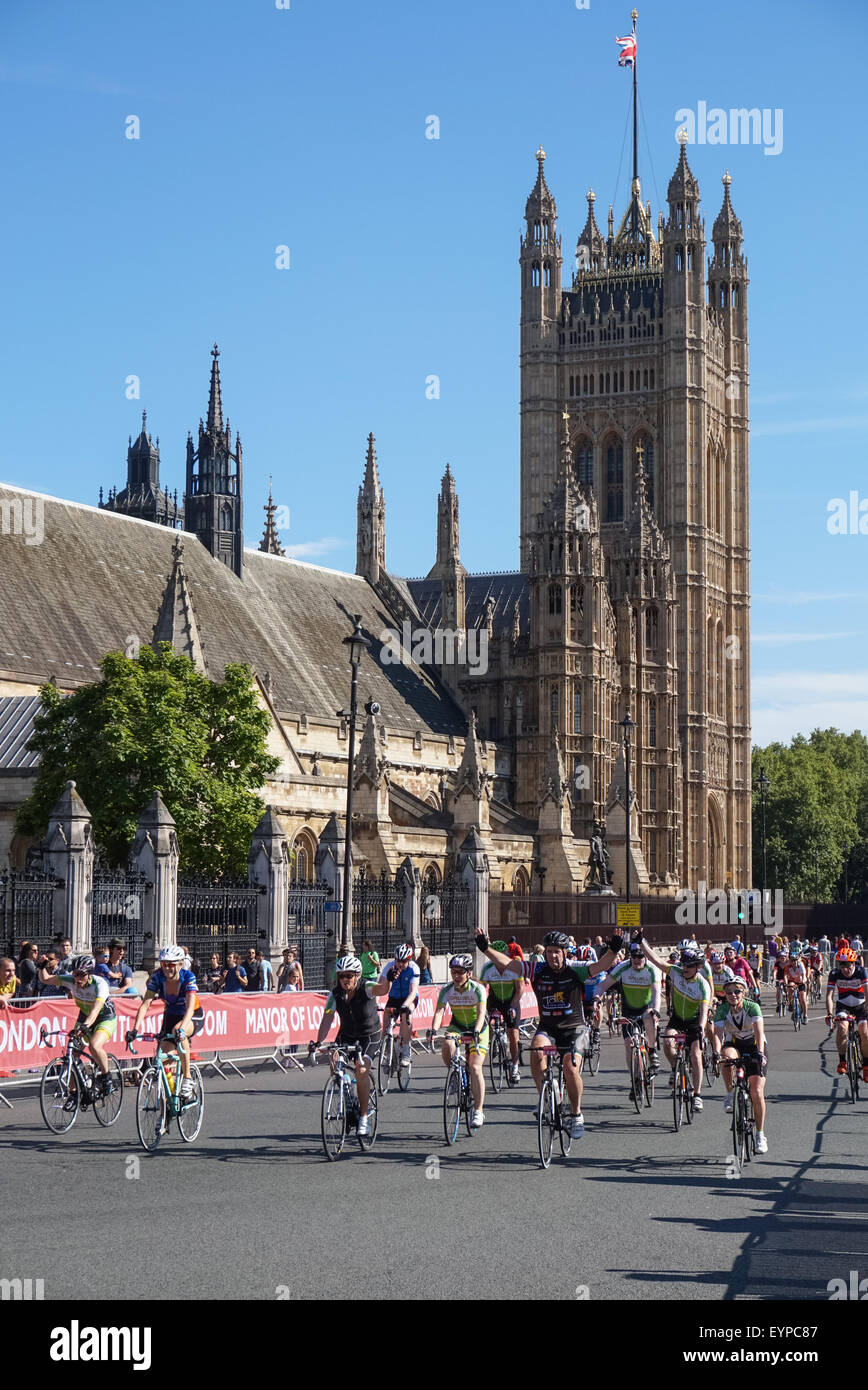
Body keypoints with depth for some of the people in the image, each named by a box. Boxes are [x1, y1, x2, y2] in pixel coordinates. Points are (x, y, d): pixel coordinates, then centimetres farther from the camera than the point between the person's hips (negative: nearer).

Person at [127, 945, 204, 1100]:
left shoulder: (188, 977, -27)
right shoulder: (157, 977, -19)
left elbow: (190, 1007, -40)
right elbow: (145, 1004, -25)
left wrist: (181, 1029, -56)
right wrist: (135, 1029, -39)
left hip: (194, 1017, -4)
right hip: (171, 1016, 4)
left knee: (178, 1032, -36)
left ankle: (188, 1080, -25)